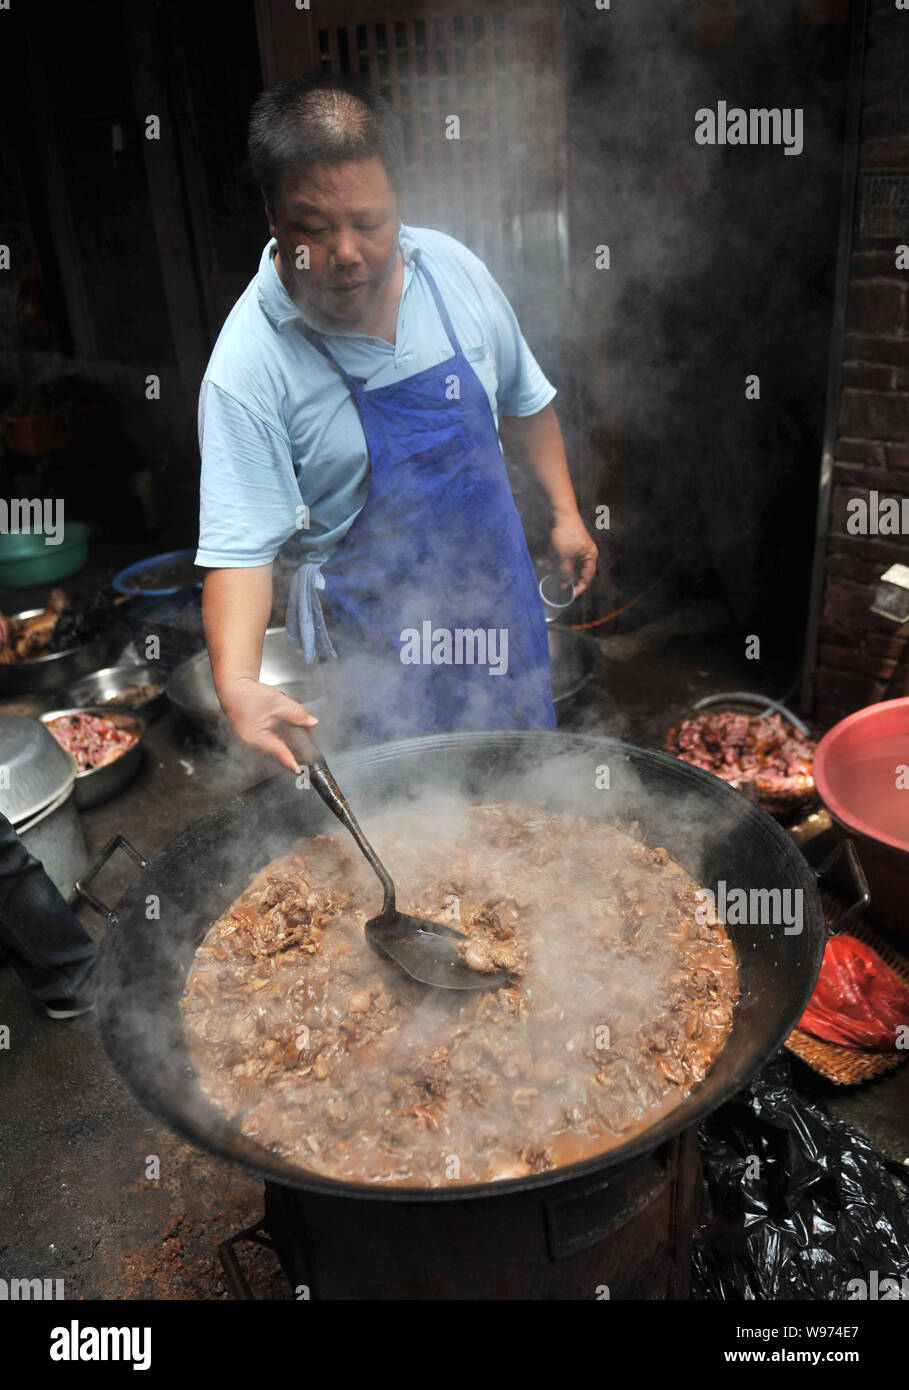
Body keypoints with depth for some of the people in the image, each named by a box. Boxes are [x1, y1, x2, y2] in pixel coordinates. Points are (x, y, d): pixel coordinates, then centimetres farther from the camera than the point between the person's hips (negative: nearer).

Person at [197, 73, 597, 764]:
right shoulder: (246, 366, -22)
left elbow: (523, 399, 9)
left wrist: (565, 512, 11)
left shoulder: (452, 267, -7)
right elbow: (240, 548, -23)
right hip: (377, 638, -4)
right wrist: (237, 681, -39)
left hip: (500, 588, 5)